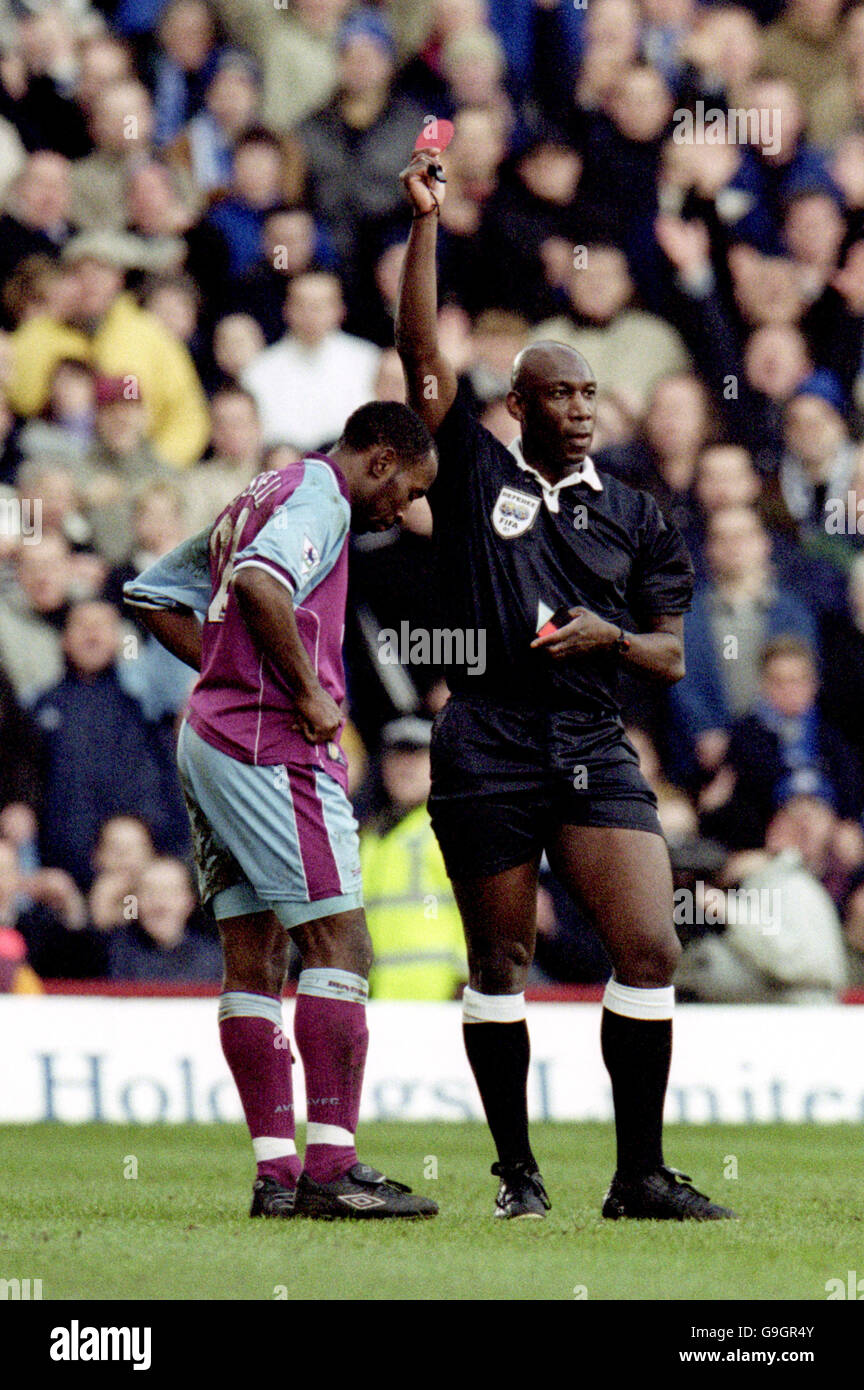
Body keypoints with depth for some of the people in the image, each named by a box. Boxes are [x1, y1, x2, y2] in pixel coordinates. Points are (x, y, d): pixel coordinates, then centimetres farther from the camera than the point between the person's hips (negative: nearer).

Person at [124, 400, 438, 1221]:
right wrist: (309, 692, -18)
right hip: (271, 746, -10)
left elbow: (154, 595, 29)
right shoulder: (318, 493, -6)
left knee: (252, 958, 6)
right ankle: (332, 1166, -17)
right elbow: (261, 582, -26)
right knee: (338, 942, -11)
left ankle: (275, 1170, 5)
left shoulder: (257, 498, 23)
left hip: (207, 736, 10)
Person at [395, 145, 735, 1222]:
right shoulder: (476, 474, 8)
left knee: (650, 949, -10)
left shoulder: (634, 517, 14)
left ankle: (640, 1175, -3)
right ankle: (516, 1168, 14)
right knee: (499, 963, 2)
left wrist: (612, 638, -7)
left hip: (596, 748, 2)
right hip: (487, 746, -2)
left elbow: (671, 656, 14)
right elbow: (421, 353, -1)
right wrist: (425, 223, -7)